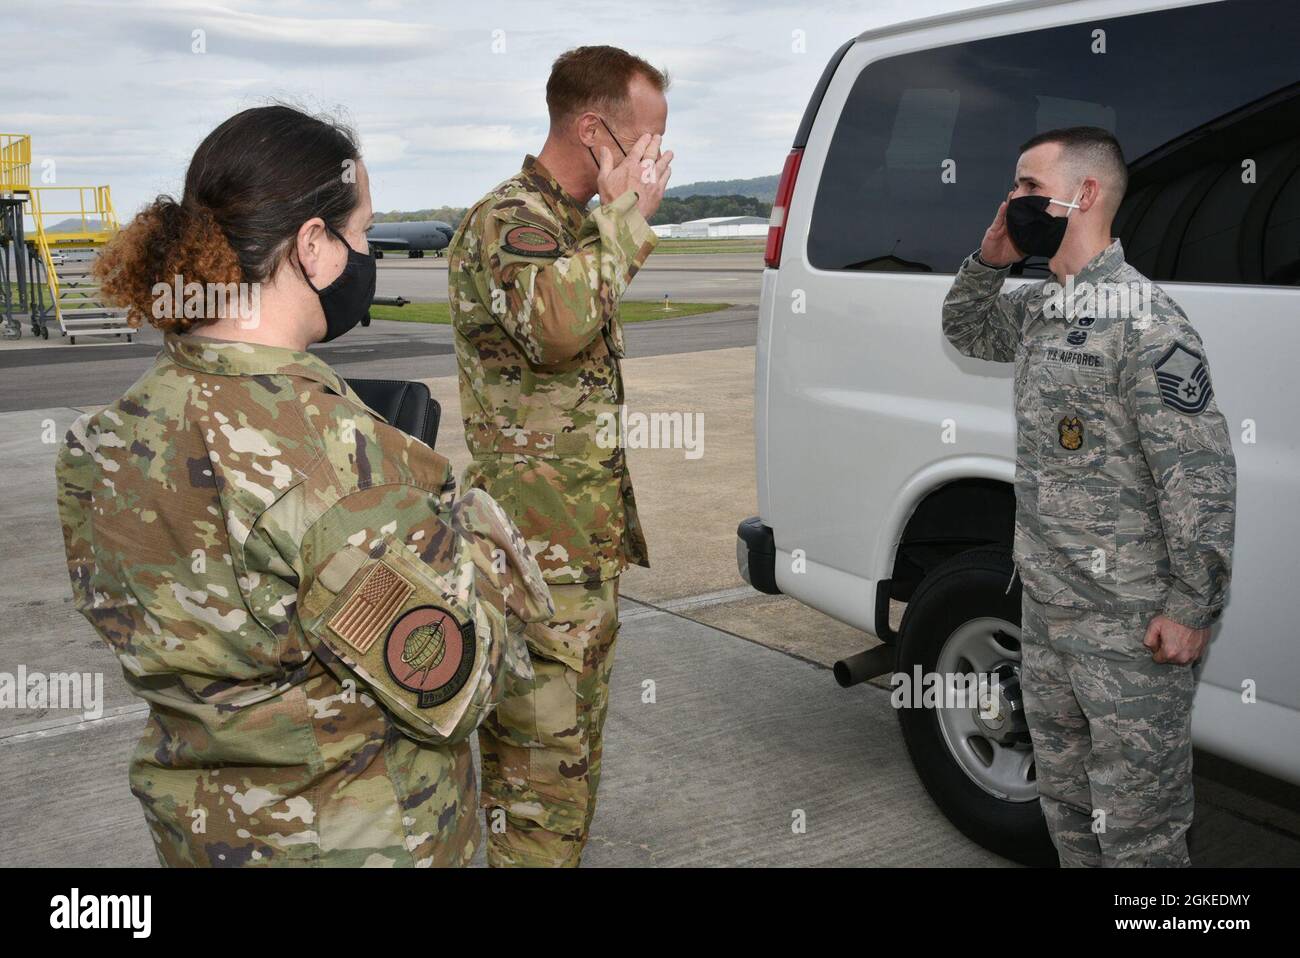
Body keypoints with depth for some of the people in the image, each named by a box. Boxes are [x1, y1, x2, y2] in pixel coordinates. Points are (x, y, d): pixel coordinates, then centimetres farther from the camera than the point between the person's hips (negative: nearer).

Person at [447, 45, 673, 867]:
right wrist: (625, 214, -24)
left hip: (589, 541, 10)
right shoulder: (507, 220, -16)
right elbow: (559, 324, -38)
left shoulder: (578, 224, 15)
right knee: (541, 763, -3)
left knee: (576, 746, 20)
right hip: (539, 551, -10)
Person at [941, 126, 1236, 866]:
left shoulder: (1144, 321, -17)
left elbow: (1200, 473, -18)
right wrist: (990, 261, 8)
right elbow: (968, 332, 28)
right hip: (1046, 612, 9)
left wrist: (1190, 607, -18)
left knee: (1135, 828, 0)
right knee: (1066, 803, 21)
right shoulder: (1040, 307, 9)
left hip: (1132, 629, -9)